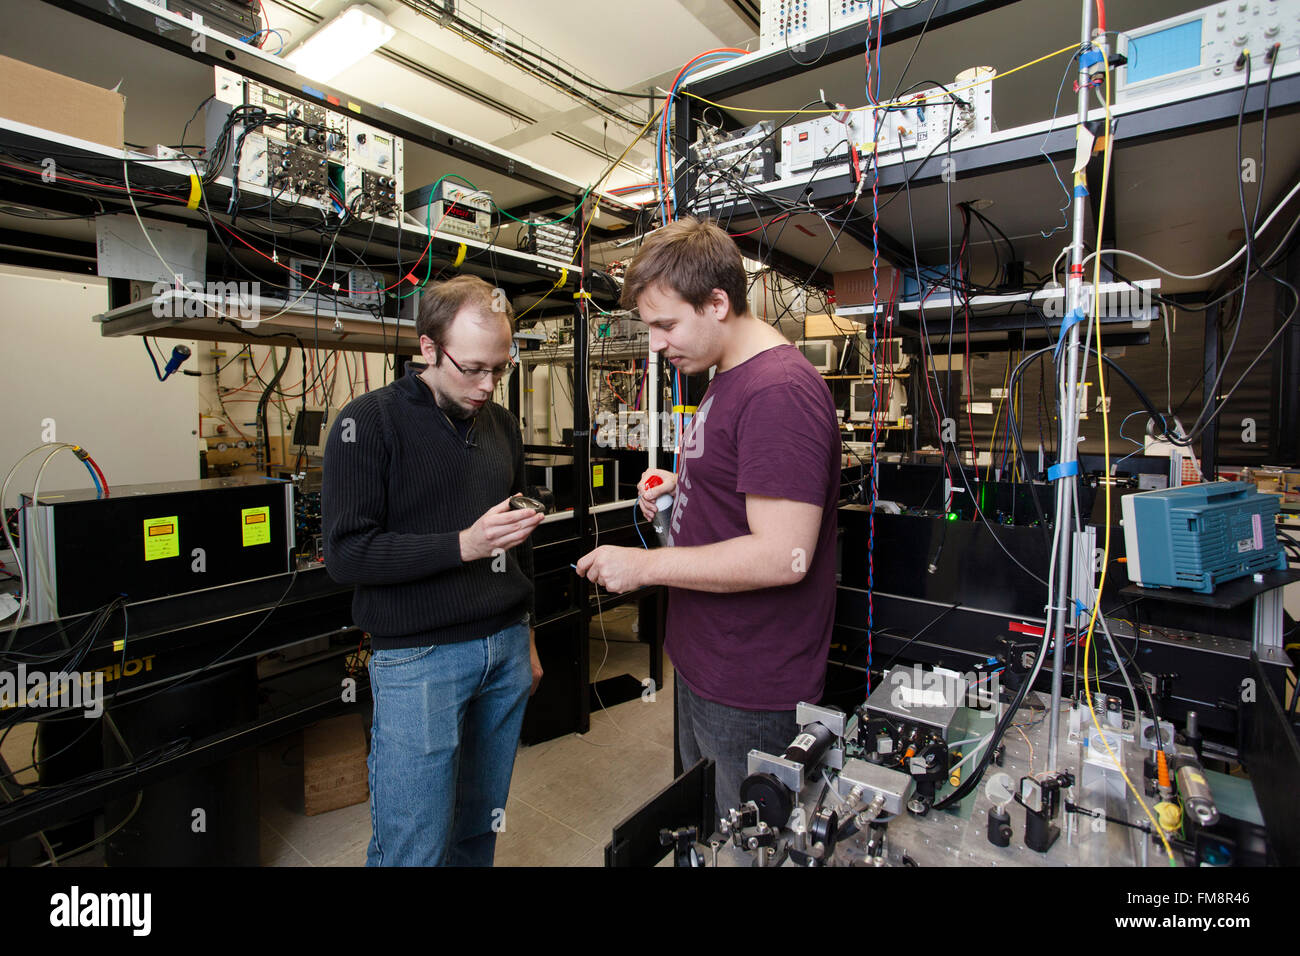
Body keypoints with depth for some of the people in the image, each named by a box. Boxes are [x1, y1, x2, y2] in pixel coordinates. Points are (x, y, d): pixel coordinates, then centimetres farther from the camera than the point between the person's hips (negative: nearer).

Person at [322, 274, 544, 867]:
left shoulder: (500, 423, 9)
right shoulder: (369, 422, -8)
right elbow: (346, 554, -13)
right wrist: (464, 545, -23)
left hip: (505, 650, 5)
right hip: (418, 661, -5)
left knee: (480, 828, 16)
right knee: (414, 846, 6)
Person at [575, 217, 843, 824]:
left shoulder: (780, 391, -23)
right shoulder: (727, 378, 11)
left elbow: (782, 556, -28)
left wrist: (645, 565, -21)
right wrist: (679, 482, 4)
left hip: (750, 695, -10)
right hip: (701, 662, 10)